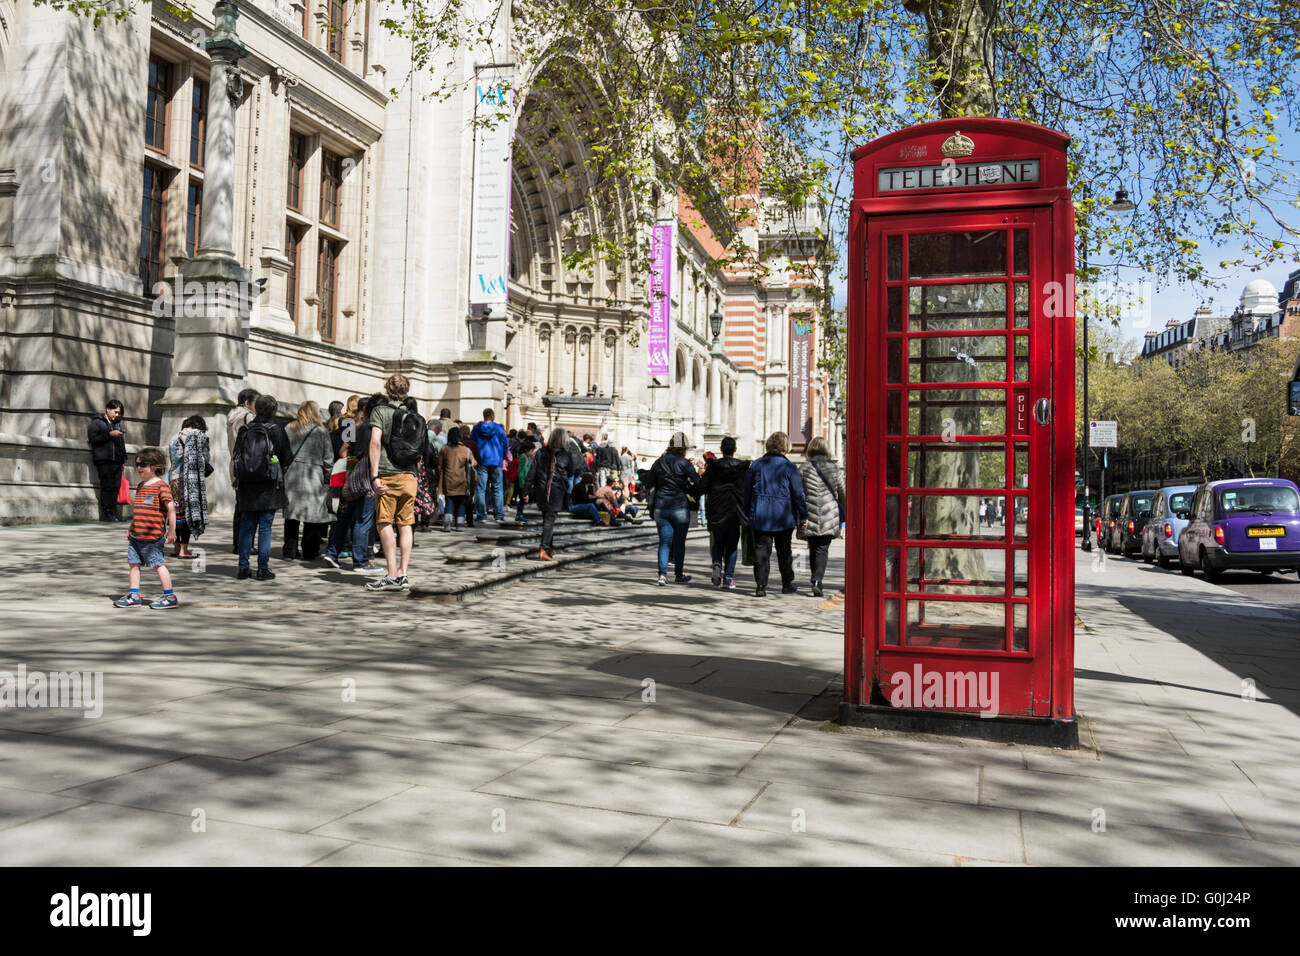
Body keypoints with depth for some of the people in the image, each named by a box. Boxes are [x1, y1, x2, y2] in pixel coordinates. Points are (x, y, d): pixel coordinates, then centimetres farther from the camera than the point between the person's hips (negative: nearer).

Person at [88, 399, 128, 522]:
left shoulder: (117, 423, 24)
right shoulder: (97, 422, 4)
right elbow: (93, 438, -9)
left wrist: (123, 459, 20)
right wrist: (109, 434, -16)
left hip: (117, 460, 6)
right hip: (104, 460, -6)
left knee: (116, 486, 1)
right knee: (106, 486, -9)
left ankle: (113, 512, 4)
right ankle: (105, 513, -7)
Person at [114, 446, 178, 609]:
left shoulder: (161, 486, -11)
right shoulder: (140, 486, 15)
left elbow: (171, 507, -16)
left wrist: (171, 530, -19)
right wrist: (131, 528, 23)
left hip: (153, 536, -8)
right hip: (136, 535, 8)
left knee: (158, 564, -3)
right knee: (133, 563, 9)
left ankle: (170, 597, 4)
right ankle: (134, 596, 16)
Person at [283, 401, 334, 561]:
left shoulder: (288, 429, 5)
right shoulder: (321, 431, -2)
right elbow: (328, 458, -1)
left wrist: (284, 471, 13)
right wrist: (326, 476, 12)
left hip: (291, 474, 3)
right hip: (312, 475, -3)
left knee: (292, 513, 8)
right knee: (312, 513, 4)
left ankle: (290, 551, 10)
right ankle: (309, 552, 8)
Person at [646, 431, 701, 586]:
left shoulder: (659, 462, 5)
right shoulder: (684, 464, -8)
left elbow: (648, 482, 13)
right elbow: (698, 484, -9)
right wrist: (692, 492, 11)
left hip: (661, 508, 3)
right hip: (680, 508, -3)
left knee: (664, 542, 6)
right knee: (679, 542, 9)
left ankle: (662, 574, -5)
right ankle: (678, 575, 17)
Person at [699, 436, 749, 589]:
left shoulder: (713, 466, -3)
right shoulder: (743, 467, -3)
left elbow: (702, 488, -4)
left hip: (717, 510, 0)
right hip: (735, 511, 0)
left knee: (717, 542, 15)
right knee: (732, 545, 7)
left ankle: (717, 563, -12)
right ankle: (729, 577, 2)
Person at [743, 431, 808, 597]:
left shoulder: (756, 465, 3)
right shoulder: (788, 466, -6)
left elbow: (747, 491, 9)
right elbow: (798, 494, -4)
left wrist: (748, 512, 19)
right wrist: (803, 517, 2)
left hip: (760, 516, 1)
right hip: (783, 516, -1)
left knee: (761, 551, 2)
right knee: (784, 551, 12)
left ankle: (760, 586, -4)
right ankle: (787, 584, 22)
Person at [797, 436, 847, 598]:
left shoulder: (803, 469, 0)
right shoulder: (835, 468, 0)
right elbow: (842, 493, 5)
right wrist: (844, 514, 16)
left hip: (810, 517, 1)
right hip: (829, 516, -1)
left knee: (813, 550, 14)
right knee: (822, 550, 0)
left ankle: (816, 582, 20)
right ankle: (817, 581, -17)